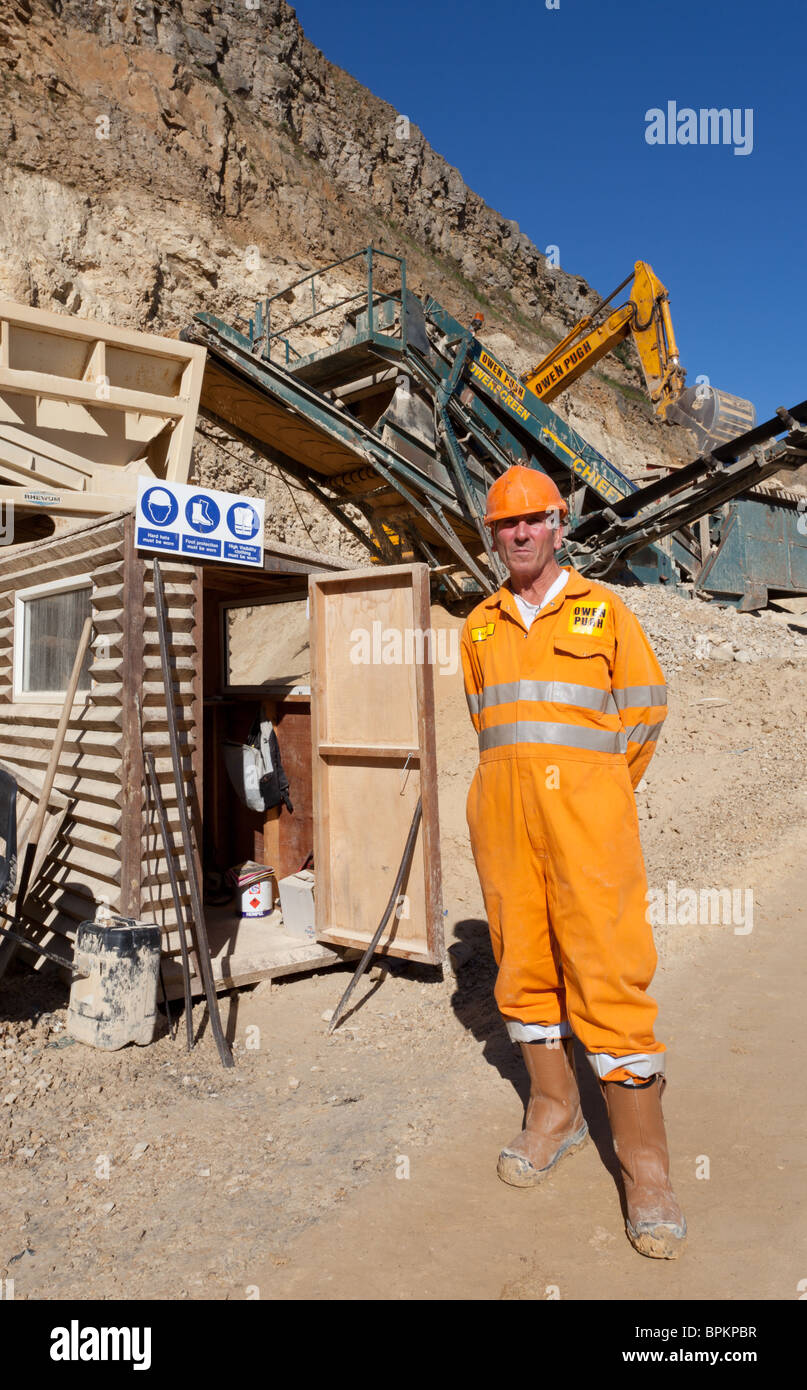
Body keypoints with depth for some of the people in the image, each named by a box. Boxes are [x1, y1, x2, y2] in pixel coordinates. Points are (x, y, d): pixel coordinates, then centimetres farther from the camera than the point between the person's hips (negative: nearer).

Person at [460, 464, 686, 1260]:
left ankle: (645, 1166, 4)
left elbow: (645, 707, 8)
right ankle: (555, 1113, 27)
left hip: (583, 805, -4)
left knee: (607, 971, -7)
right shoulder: (479, 626, 14)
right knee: (523, 963, 9)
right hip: (501, 808, 4)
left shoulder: (602, 610, 5)